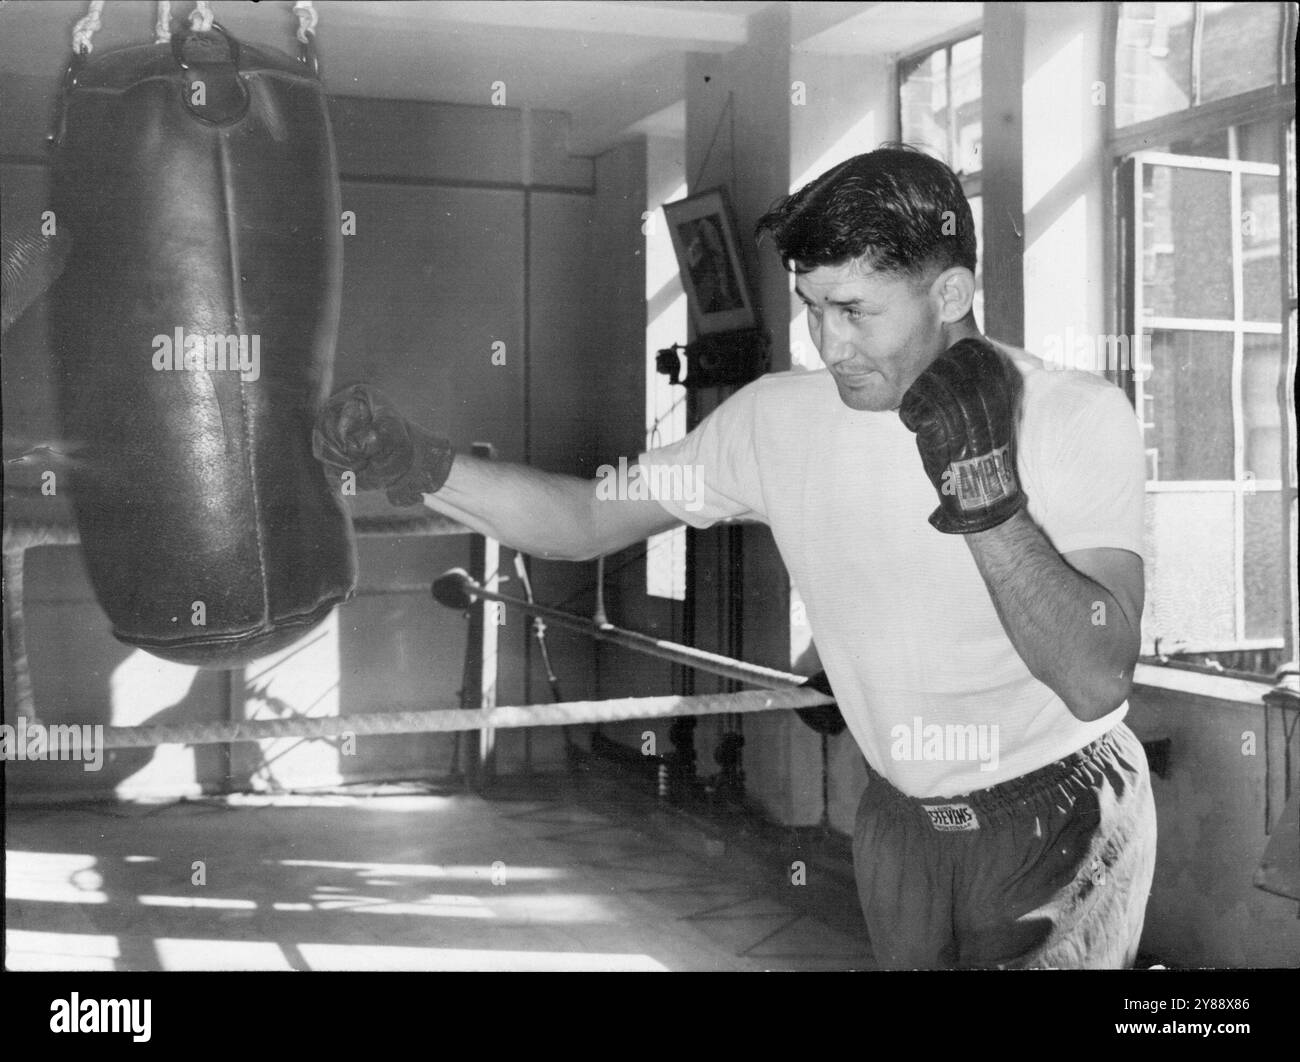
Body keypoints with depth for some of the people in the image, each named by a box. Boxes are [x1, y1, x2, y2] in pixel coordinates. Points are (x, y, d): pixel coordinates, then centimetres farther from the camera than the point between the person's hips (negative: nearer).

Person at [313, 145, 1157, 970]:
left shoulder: (1080, 418, -18)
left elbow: (1098, 682, -26)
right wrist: (421, 466, -18)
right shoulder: (777, 419, -9)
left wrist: (989, 498, -37)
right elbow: (588, 519, -3)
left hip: (1063, 822, -3)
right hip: (901, 820, 4)